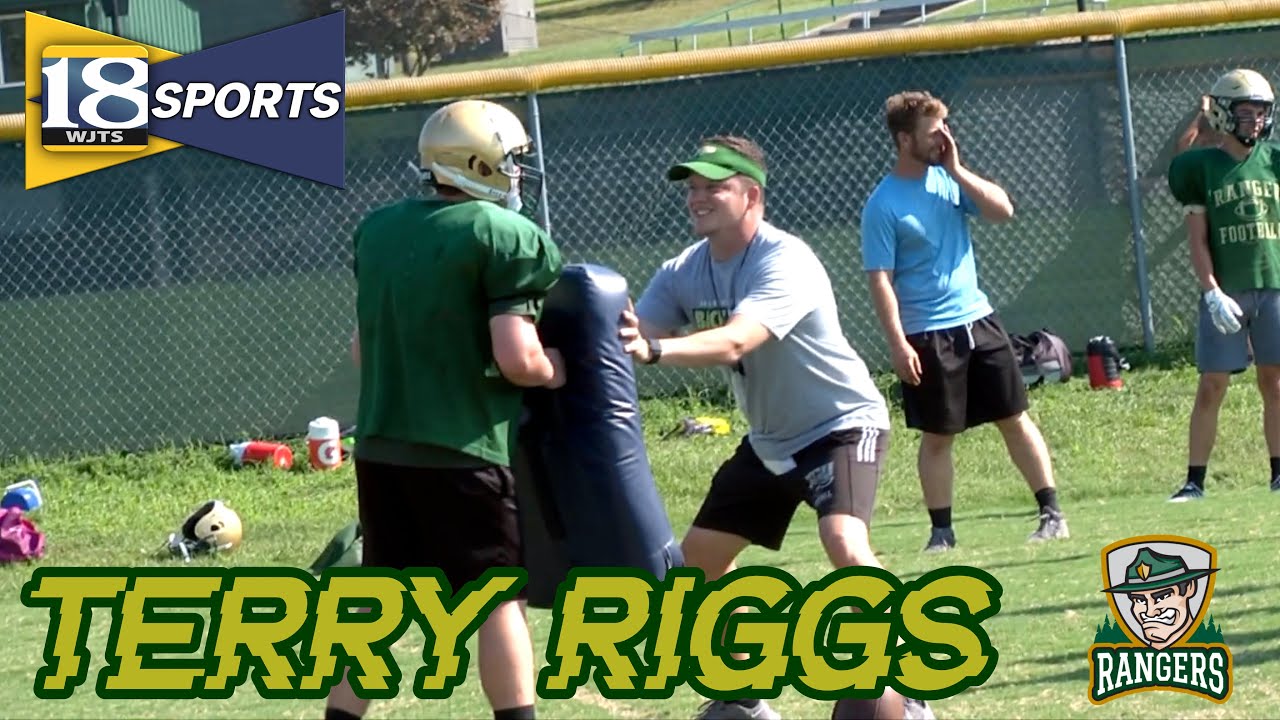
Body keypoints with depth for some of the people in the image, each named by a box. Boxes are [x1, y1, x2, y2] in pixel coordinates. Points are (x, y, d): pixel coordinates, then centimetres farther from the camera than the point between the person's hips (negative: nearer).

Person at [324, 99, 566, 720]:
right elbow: (517, 359, -15)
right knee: (500, 598, 2)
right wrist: (562, 371, 3)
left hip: (380, 447, 6)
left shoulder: (377, 229, 10)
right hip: (464, 452, -6)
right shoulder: (505, 237, -10)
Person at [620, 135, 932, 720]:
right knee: (699, 558, 11)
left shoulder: (785, 261, -28)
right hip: (769, 440, 8)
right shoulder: (685, 272, -5)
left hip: (843, 424, -8)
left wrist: (654, 349, -60)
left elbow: (734, 343, -44)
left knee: (845, 544, -32)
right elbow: (632, 333, -16)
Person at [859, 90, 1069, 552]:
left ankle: (1052, 512, 9)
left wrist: (957, 170, -9)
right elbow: (880, 280, -12)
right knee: (937, 437, 3)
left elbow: (1002, 210, -3)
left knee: (1015, 419, 5)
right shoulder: (883, 205, -10)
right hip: (927, 336, -5)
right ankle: (941, 530, 13)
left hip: (978, 321, 5)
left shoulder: (949, 179, 6)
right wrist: (898, 343, -18)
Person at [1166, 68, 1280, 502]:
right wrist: (1212, 293, -11)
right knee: (1212, 386, -3)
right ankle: (1194, 481, 1)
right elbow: (1197, 240, -2)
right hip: (1225, 291, -3)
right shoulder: (1201, 167, 0)